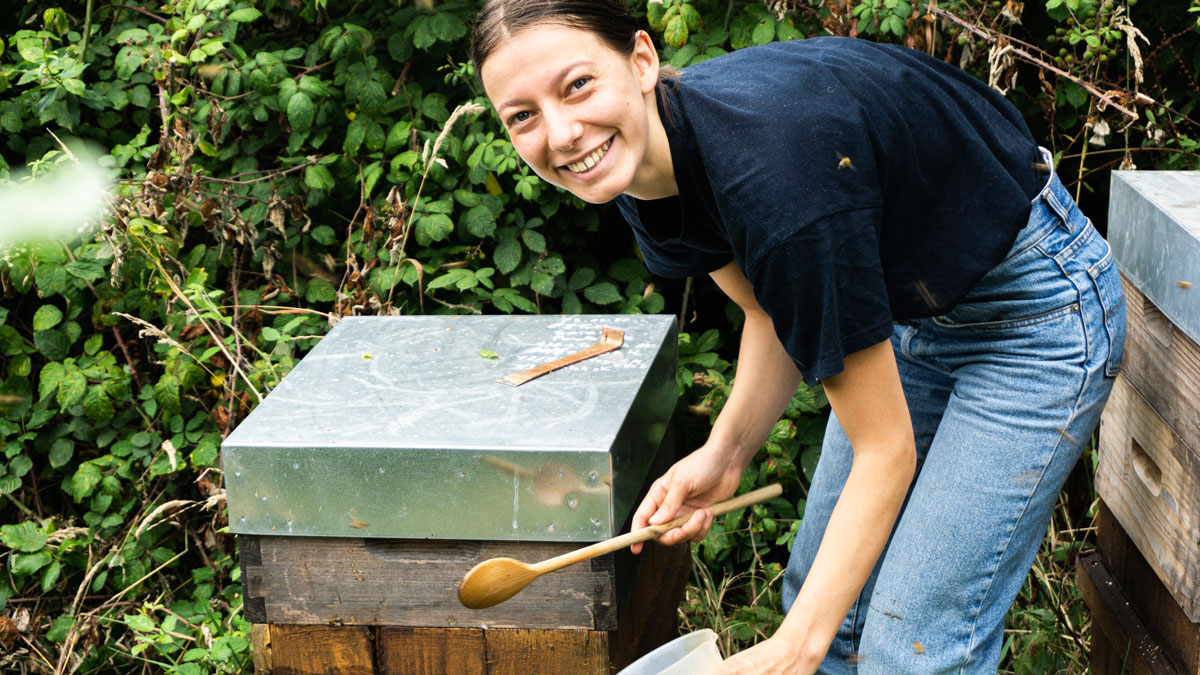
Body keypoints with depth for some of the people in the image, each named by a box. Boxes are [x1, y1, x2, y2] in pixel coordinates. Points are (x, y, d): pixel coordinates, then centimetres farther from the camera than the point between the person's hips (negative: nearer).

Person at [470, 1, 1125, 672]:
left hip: (1033, 312, -8)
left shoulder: (774, 168, -37)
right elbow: (776, 313, 5)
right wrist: (725, 450, -10)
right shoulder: (647, 168, -12)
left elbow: (887, 450, -27)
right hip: (912, 302, 8)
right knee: (826, 593, 13)